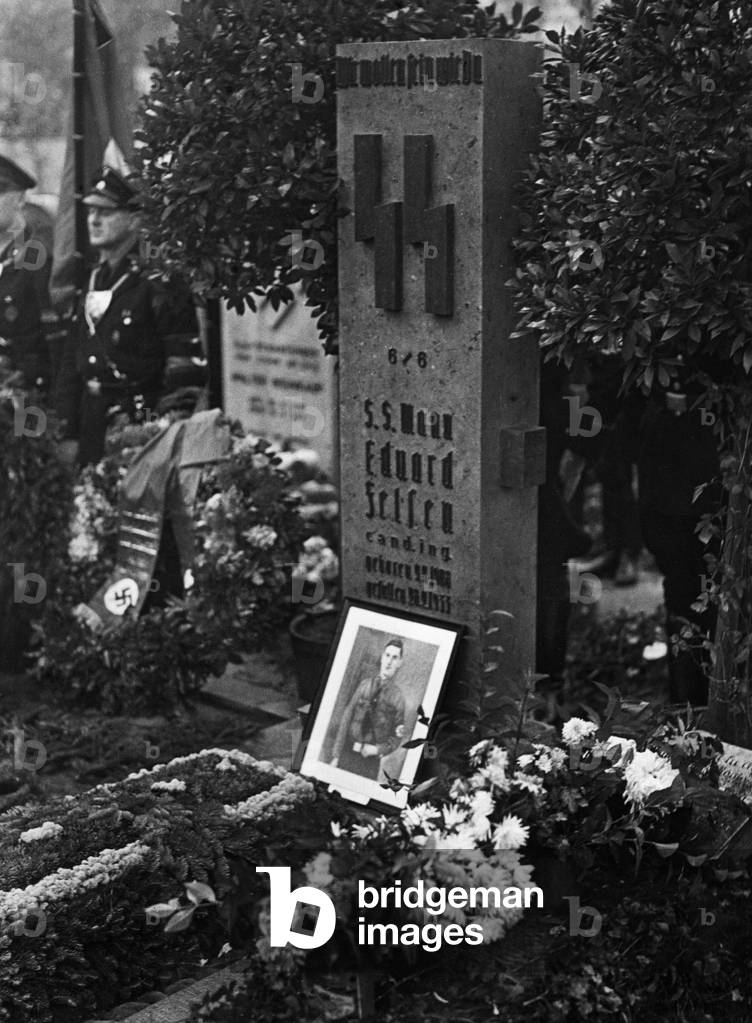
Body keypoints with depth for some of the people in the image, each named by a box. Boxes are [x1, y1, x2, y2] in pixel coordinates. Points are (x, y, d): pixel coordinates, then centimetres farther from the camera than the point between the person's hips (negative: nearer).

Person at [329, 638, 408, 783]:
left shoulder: (397, 696, -3)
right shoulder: (365, 685, 3)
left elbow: (396, 738, 3)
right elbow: (346, 718, 3)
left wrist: (377, 749, -12)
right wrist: (336, 756, 0)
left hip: (371, 760, -2)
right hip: (348, 753, 2)